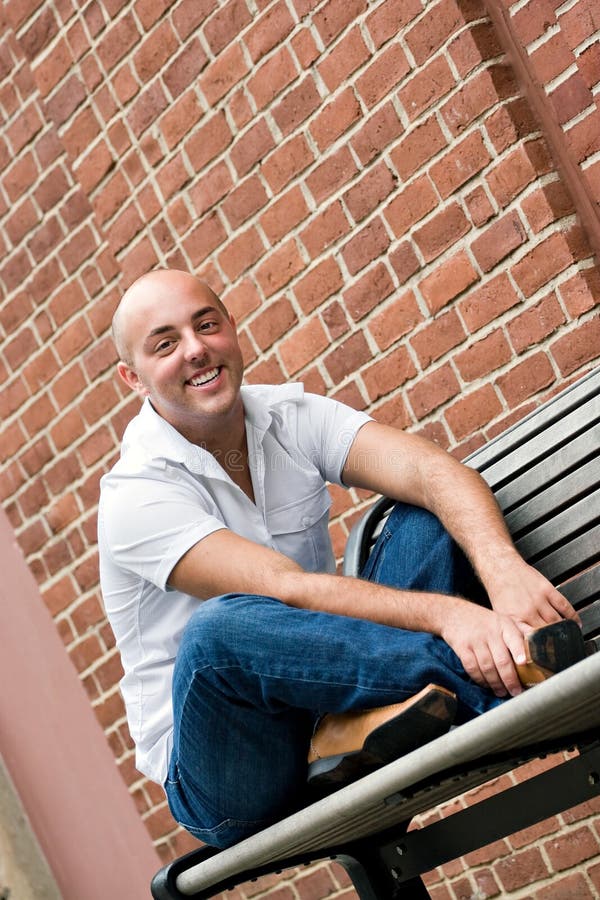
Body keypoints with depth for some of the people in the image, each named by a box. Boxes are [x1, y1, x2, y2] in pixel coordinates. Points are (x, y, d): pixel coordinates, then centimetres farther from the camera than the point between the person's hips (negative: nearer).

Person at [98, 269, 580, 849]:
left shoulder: (290, 415, 1)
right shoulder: (135, 495, -14)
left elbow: (429, 469, -17)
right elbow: (287, 589, -28)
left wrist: (505, 570, -37)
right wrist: (443, 612, -40)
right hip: (226, 776, -4)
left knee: (433, 514, -10)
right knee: (220, 628, -38)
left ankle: (363, 728, -30)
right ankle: (506, 677, -32)